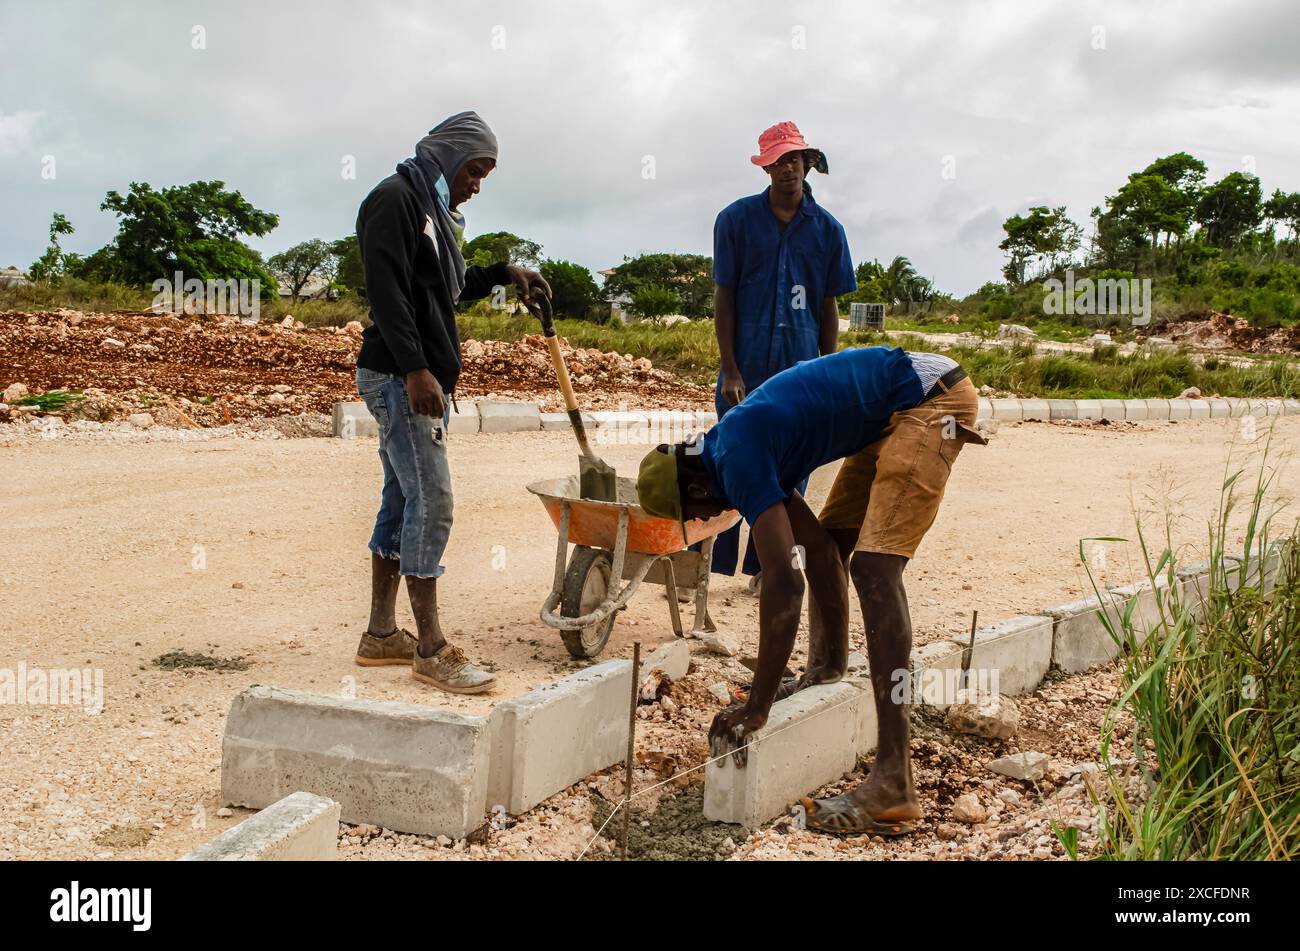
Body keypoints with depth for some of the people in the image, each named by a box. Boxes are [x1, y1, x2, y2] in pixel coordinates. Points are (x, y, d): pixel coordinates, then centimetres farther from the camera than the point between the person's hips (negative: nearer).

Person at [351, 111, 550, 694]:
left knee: (401, 501, 11)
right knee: (430, 502, -11)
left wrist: (503, 274, 19)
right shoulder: (394, 198, -9)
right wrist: (415, 369, -26)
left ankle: (381, 635, 18)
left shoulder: (432, 209, 21)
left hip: (420, 379, 10)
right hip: (399, 377, -10)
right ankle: (430, 650, -6)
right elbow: (387, 289, -20)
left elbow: (450, 288, 32)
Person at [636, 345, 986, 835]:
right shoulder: (741, 442, 10)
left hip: (931, 396, -11)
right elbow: (809, 543, 18)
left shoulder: (737, 459, -18)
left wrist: (756, 708, -21)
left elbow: (783, 580, -26)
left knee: (874, 565, -19)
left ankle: (892, 783, -24)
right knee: (831, 535, 21)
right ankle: (828, 667, 44)